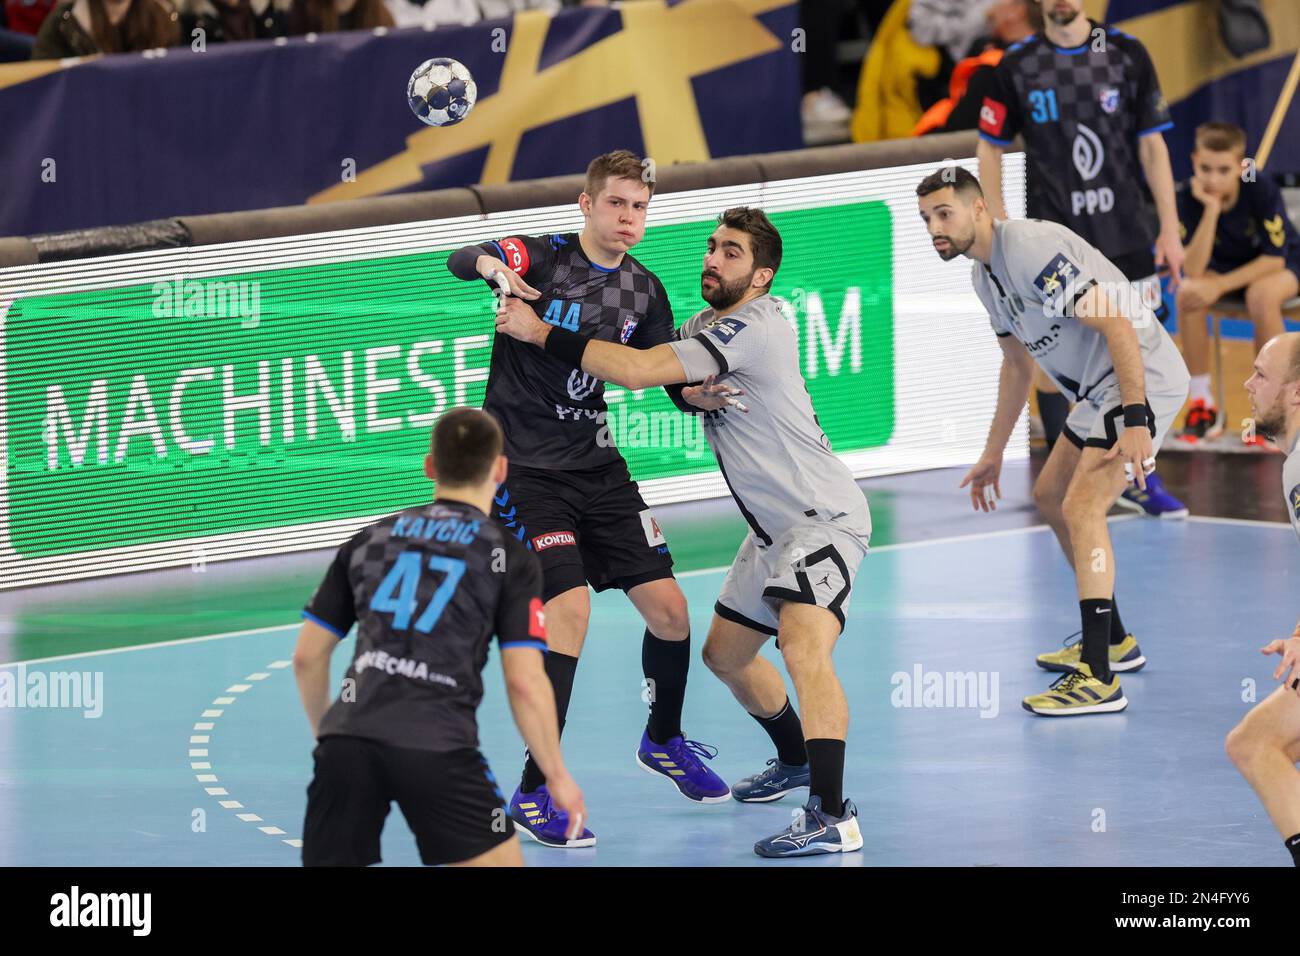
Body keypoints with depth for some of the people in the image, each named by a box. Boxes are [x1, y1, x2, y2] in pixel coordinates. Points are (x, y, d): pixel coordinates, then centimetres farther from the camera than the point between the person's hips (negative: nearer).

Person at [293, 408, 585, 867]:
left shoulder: (368, 540, 18)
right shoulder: (509, 558, 7)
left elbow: (307, 657, 18)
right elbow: (525, 682, -1)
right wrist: (556, 775, 9)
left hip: (346, 739, 3)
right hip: (437, 750, -3)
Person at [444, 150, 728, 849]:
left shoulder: (643, 292, 5)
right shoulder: (544, 258, -10)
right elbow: (459, 261, -25)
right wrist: (493, 266, -49)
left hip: (597, 468, 6)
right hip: (525, 469, -6)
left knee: (668, 608, 4)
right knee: (570, 608, -20)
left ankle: (664, 741, 34)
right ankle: (532, 793, -12)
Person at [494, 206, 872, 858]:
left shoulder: (754, 326, -21)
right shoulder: (704, 326, 9)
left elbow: (636, 371, -26)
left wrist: (540, 332, -19)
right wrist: (691, 390, -8)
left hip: (824, 517, -11)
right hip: (774, 528, 11)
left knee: (804, 647, -30)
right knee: (725, 652, 23)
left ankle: (832, 816, -40)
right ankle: (796, 760, 47)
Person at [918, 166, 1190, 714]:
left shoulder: (1031, 249, -22)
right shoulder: (985, 273, 10)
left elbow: (1117, 328, -26)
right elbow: (1018, 363, 24)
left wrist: (1136, 421, -31)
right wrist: (993, 454, 26)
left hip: (1141, 380, -11)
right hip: (1098, 391, 11)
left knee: (1082, 507, -20)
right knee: (1050, 497, 21)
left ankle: (1098, 679, -23)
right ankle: (1112, 640, 34)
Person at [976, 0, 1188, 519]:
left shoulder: (1127, 54, 0)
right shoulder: (1017, 65, -1)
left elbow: (1152, 146, 3)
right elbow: (989, 149, 7)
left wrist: (1170, 229, 0)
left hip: (1126, 237, 1)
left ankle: (1138, 478, 12)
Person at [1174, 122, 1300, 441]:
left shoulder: (1262, 191, -28)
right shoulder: (1189, 197, -22)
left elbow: (1274, 259, -23)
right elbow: (1194, 271, -30)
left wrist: (1220, 286, -32)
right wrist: (1211, 209, -39)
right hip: (1224, 267, 3)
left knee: (1261, 295, -37)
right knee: (1187, 294, -29)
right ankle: (1201, 403, -15)